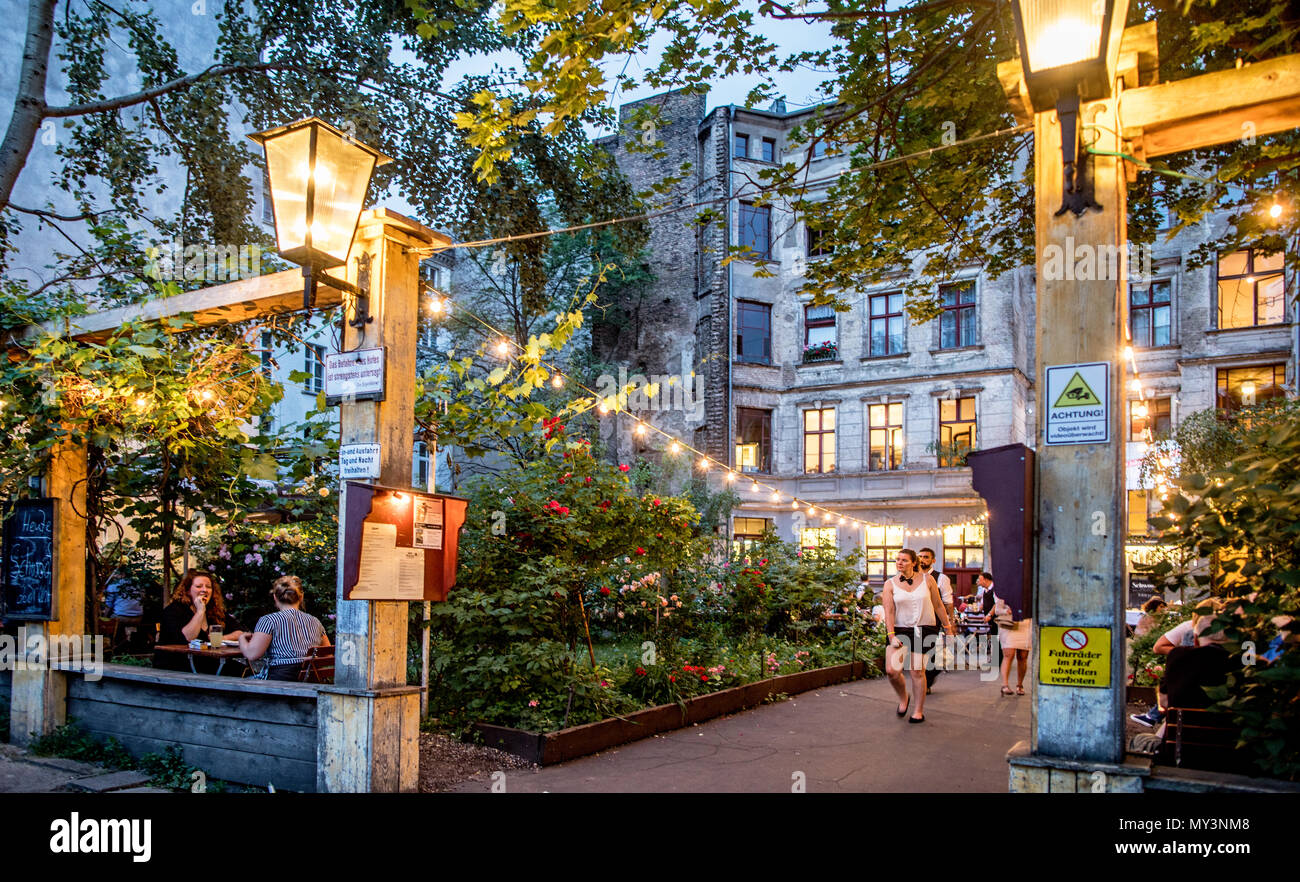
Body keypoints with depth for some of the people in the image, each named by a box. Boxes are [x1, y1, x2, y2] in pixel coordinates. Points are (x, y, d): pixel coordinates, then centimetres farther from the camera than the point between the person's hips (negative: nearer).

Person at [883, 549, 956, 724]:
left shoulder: (927, 580, 2)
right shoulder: (890, 584, 1)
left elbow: (938, 606, 9)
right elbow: (889, 611, -5)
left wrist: (949, 630, 10)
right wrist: (891, 636, -15)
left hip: (924, 630, -1)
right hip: (900, 630, 1)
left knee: (917, 671, -4)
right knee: (892, 671, -12)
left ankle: (919, 712, 12)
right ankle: (903, 698, 17)